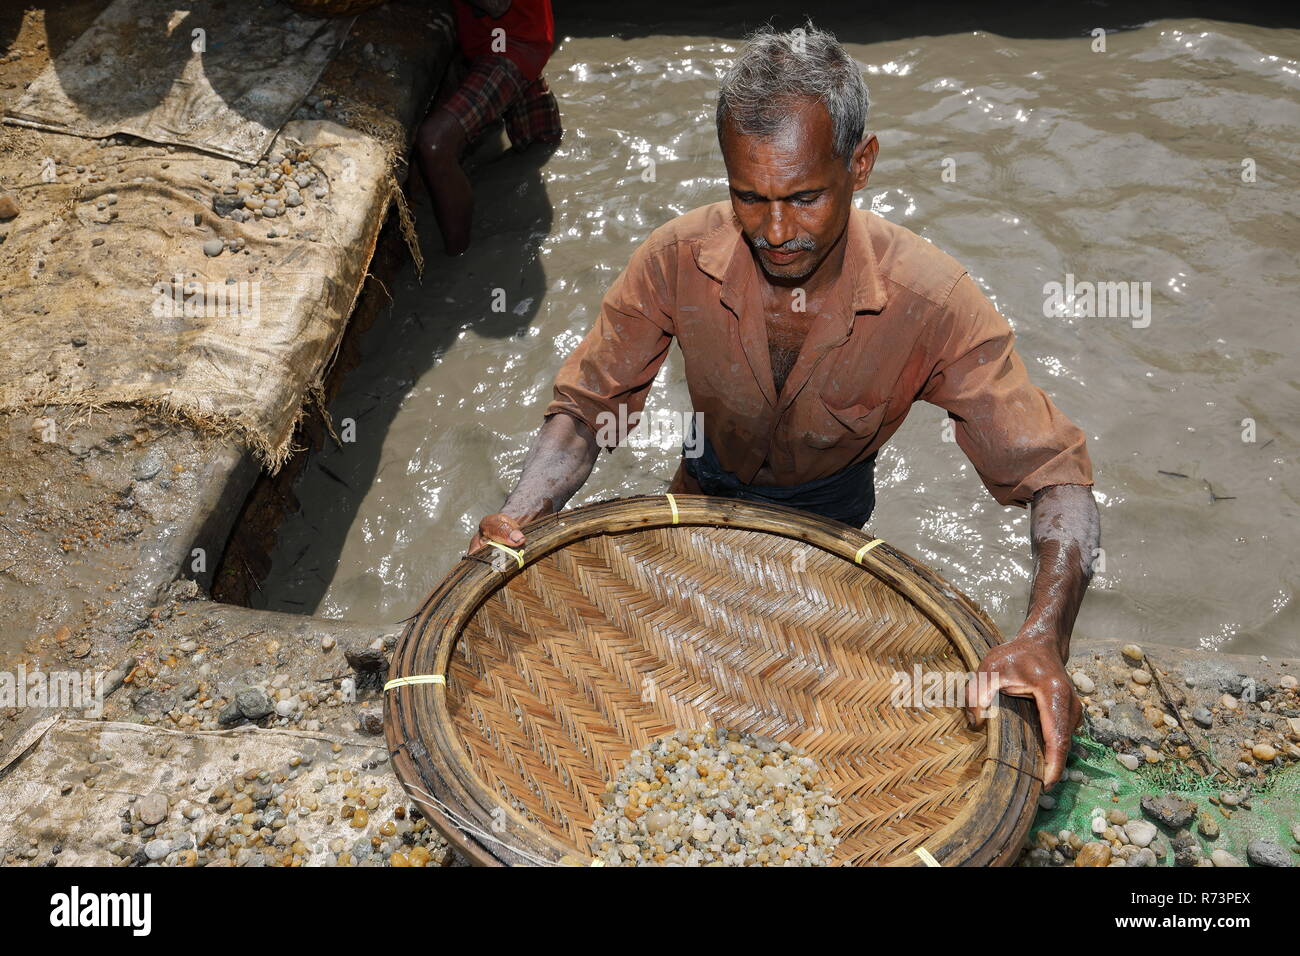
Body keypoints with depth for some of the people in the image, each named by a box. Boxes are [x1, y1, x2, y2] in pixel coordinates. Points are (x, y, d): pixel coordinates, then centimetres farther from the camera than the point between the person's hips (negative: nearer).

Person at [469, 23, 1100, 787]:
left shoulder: (932, 302, -32)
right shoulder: (679, 260, -27)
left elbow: (1056, 477, -30)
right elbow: (587, 406, -19)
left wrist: (1044, 637, -48)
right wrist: (521, 516, -38)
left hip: (831, 508, -1)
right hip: (711, 486, 2)